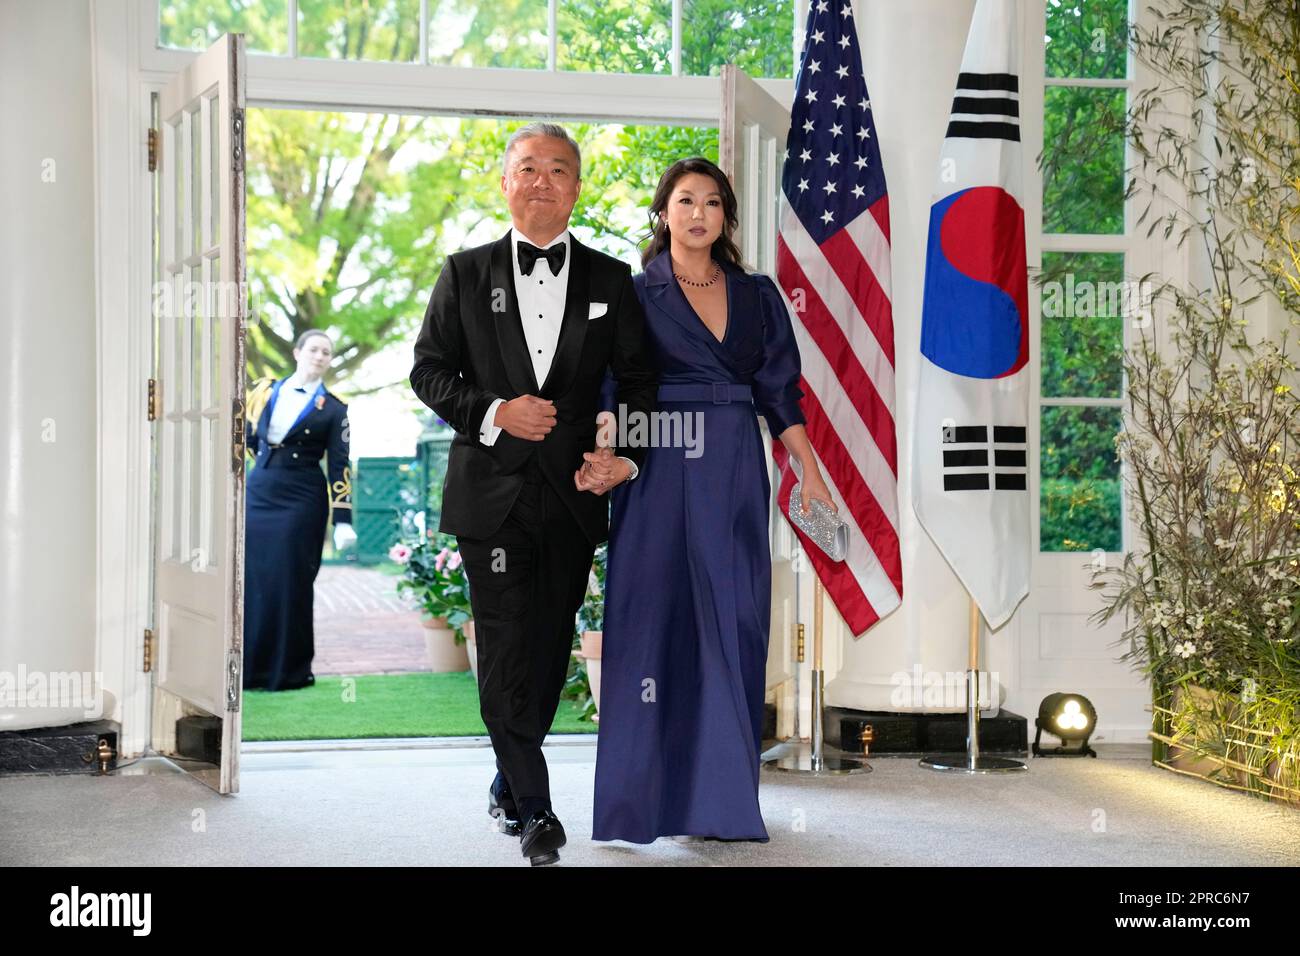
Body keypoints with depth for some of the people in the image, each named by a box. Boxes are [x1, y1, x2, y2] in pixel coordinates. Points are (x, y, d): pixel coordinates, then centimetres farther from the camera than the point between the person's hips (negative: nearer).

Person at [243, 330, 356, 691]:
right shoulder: (268, 391, 9)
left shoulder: (333, 408, 0)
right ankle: (251, 666, 11)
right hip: (258, 494, 3)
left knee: (290, 582, -3)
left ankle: (290, 669, 6)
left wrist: (342, 522, -9)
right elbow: (249, 432, 25)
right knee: (251, 578, 3)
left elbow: (339, 467, -4)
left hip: (302, 500, -3)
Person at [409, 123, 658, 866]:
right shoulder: (466, 274, 5)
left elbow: (638, 381, 5)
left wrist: (627, 456, -11)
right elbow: (429, 370, 5)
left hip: (572, 494, 2)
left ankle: (511, 781, 29)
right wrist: (492, 411, -12)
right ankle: (533, 807, 0)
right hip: (492, 490, -2)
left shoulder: (611, 281, 6)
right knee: (506, 651, -6)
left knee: (550, 648, 10)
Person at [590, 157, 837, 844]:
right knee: (656, 621, -2)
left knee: (733, 625, 3)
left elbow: (779, 391, 11)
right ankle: (646, 794, 4)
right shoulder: (637, 294, 2)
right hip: (660, 471, -3)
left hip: (736, 475, 3)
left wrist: (811, 473, 3)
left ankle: (723, 794, 11)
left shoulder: (757, 295, 11)